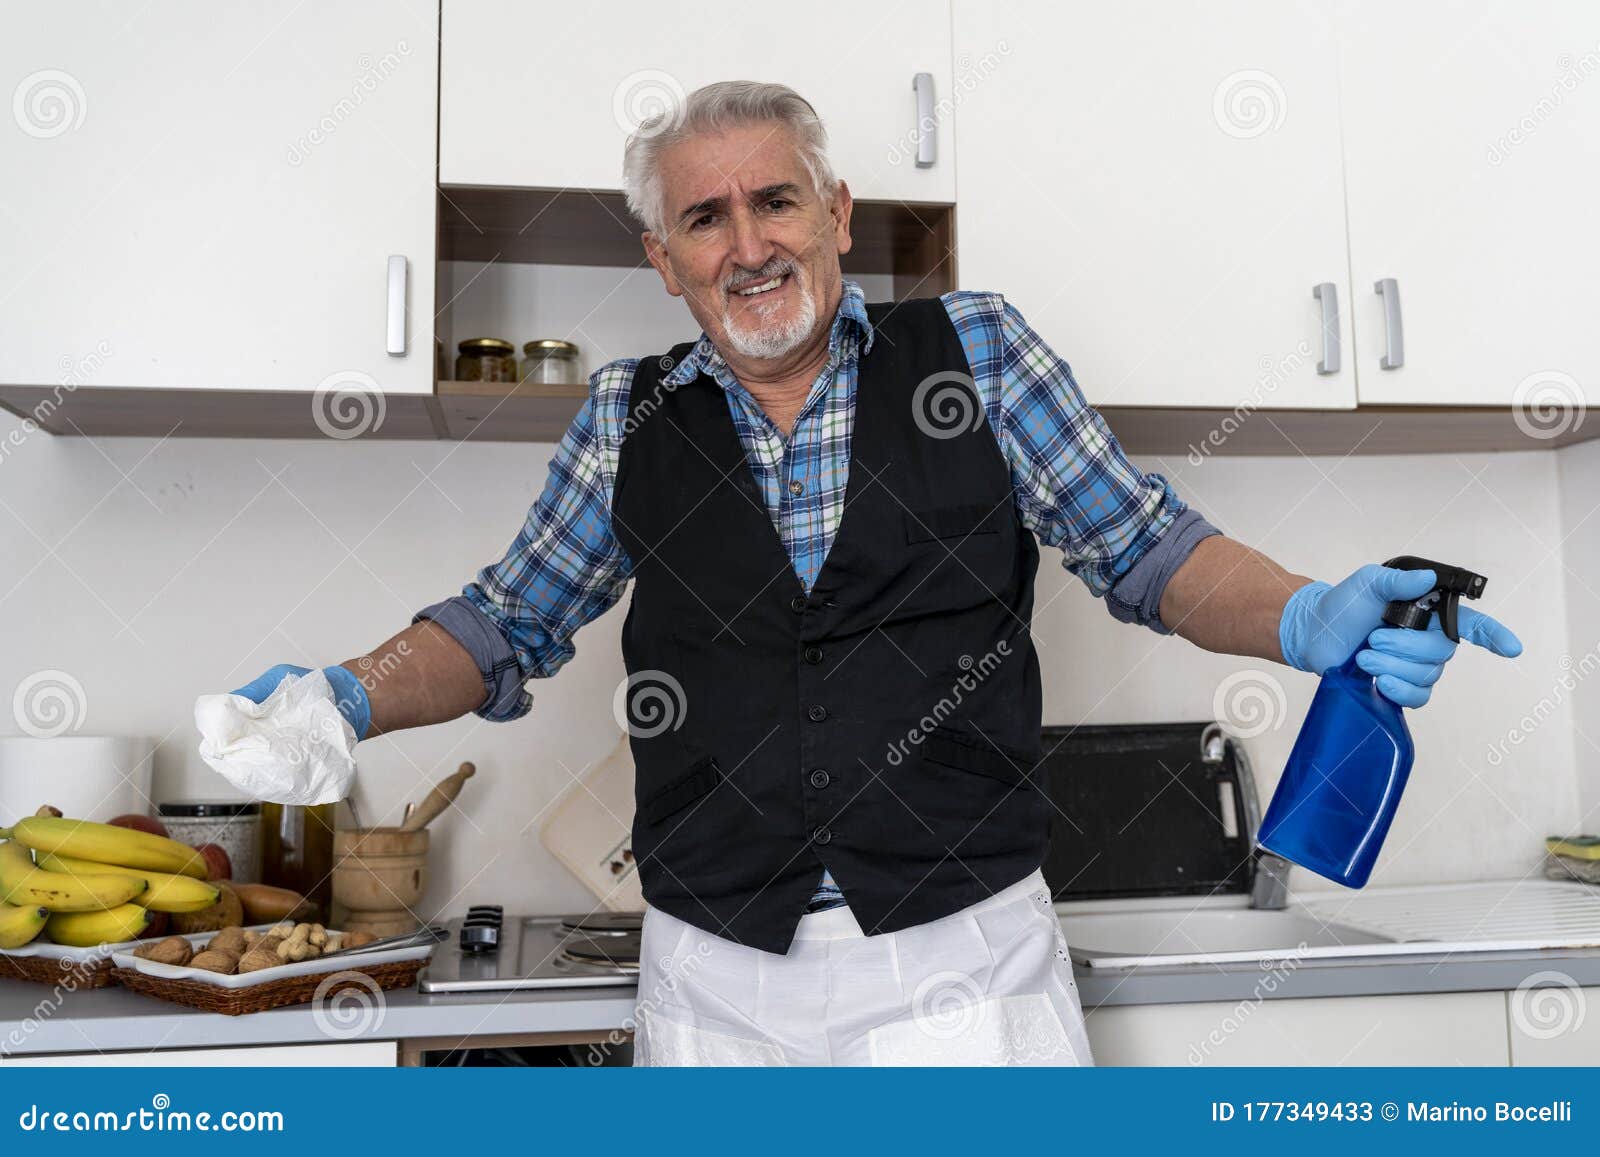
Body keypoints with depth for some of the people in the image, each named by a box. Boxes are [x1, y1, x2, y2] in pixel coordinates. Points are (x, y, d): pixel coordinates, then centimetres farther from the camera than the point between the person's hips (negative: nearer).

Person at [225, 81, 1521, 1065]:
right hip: (719, 988, 2)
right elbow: (510, 622, 13)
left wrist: (1304, 617, -13)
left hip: (966, 966, -1)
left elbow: (1143, 545, 4)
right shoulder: (628, 416, 5)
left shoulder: (975, 350, 1)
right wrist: (356, 696, -3)